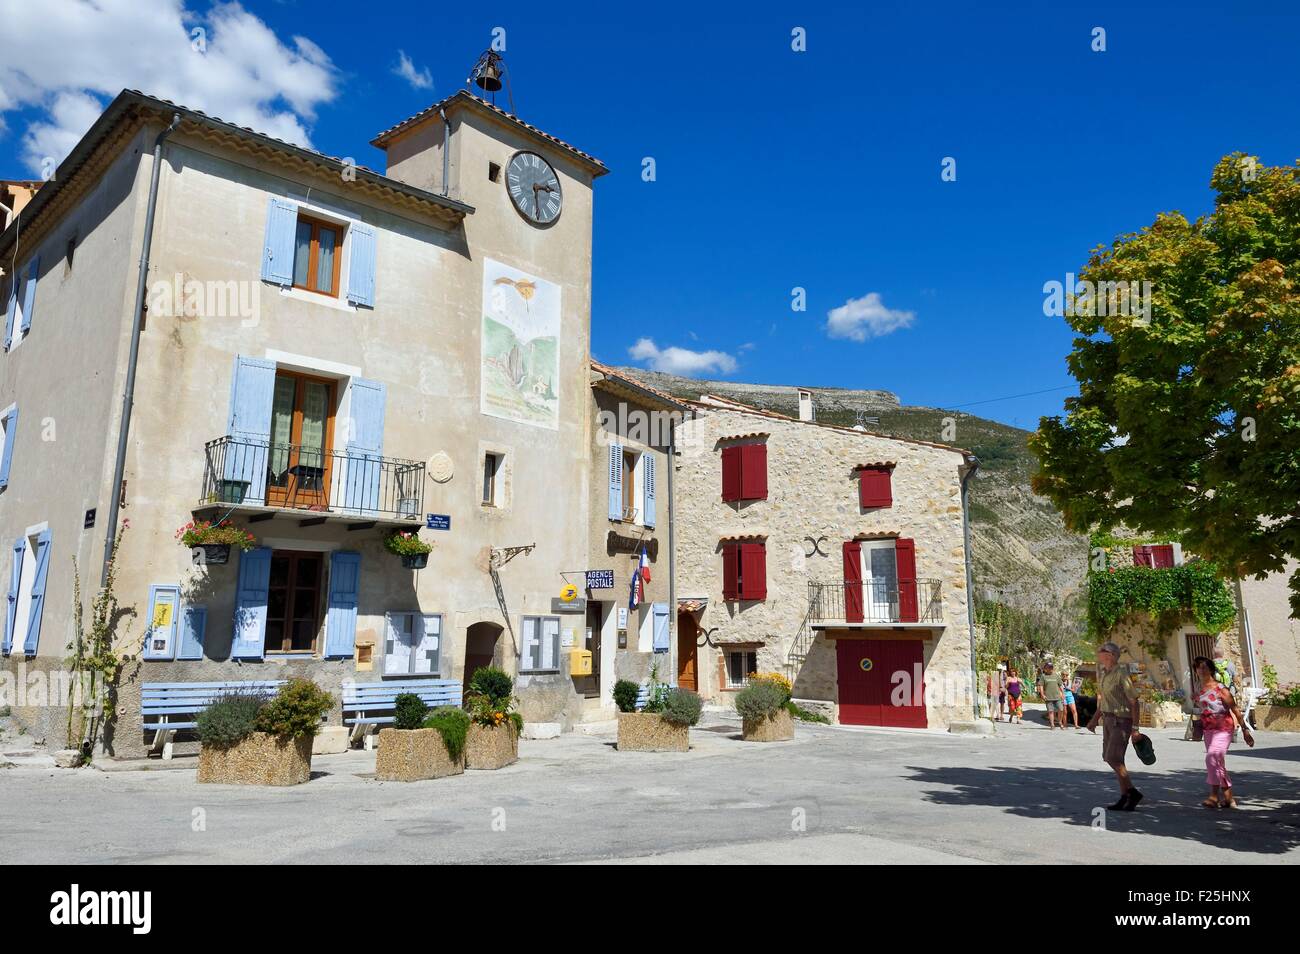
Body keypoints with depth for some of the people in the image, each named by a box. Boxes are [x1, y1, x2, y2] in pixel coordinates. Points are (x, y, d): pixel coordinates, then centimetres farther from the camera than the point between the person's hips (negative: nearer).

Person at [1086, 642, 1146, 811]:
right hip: (1108, 719, 9)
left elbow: (1134, 702, -15)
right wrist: (1095, 719, 20)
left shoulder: (1121, 676, -15)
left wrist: (1135, 728, -17)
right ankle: (1125, 796, 17)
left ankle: (1133, 792, 4)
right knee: (1112, 758, 9)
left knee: (1113, 758, -12)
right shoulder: (1102, 673, 10)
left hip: (1121, 720, -9)